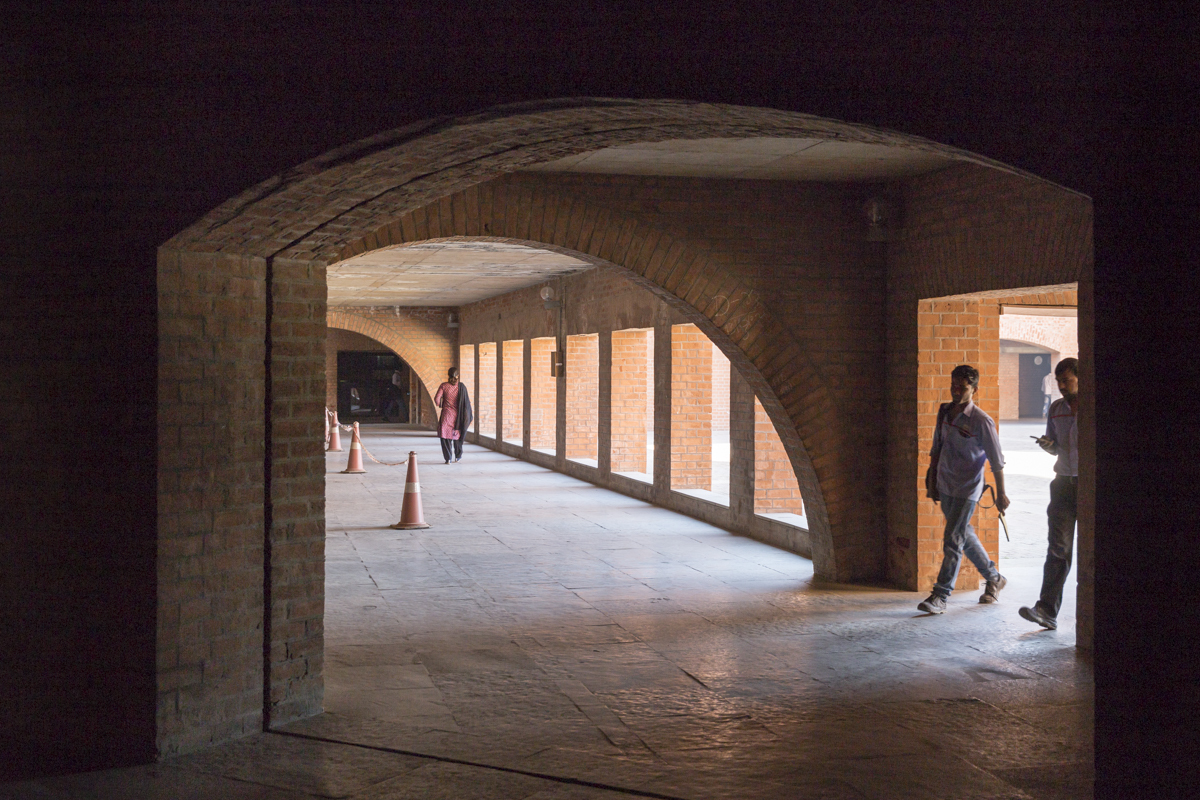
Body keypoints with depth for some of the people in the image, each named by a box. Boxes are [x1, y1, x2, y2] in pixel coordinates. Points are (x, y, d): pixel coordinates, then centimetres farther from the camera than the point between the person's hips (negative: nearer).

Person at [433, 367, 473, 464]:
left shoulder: (444, 386, -6)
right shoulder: (461, 387, -3)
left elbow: (437, 399, -12)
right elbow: (467, 401, -3)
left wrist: (439, 405, 10)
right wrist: (468, 417, 5)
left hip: (446, 415, -2)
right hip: (457, 415, 2)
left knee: (445, 437, 5)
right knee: (457, 435, 20)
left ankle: (448, 458, 0)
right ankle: (458, 456, 30)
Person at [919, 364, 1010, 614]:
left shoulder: (981, 421, -14)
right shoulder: (944, 412, 6)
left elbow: (996, 460, -9)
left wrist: (1000, 494, -7)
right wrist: (931, 482, 16)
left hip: (967, 490, -7)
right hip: (945, 486, 7)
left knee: (952, 541, -8)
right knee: (965, 535, 18)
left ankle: (940, 596, -4)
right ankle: (994, 578, 36)